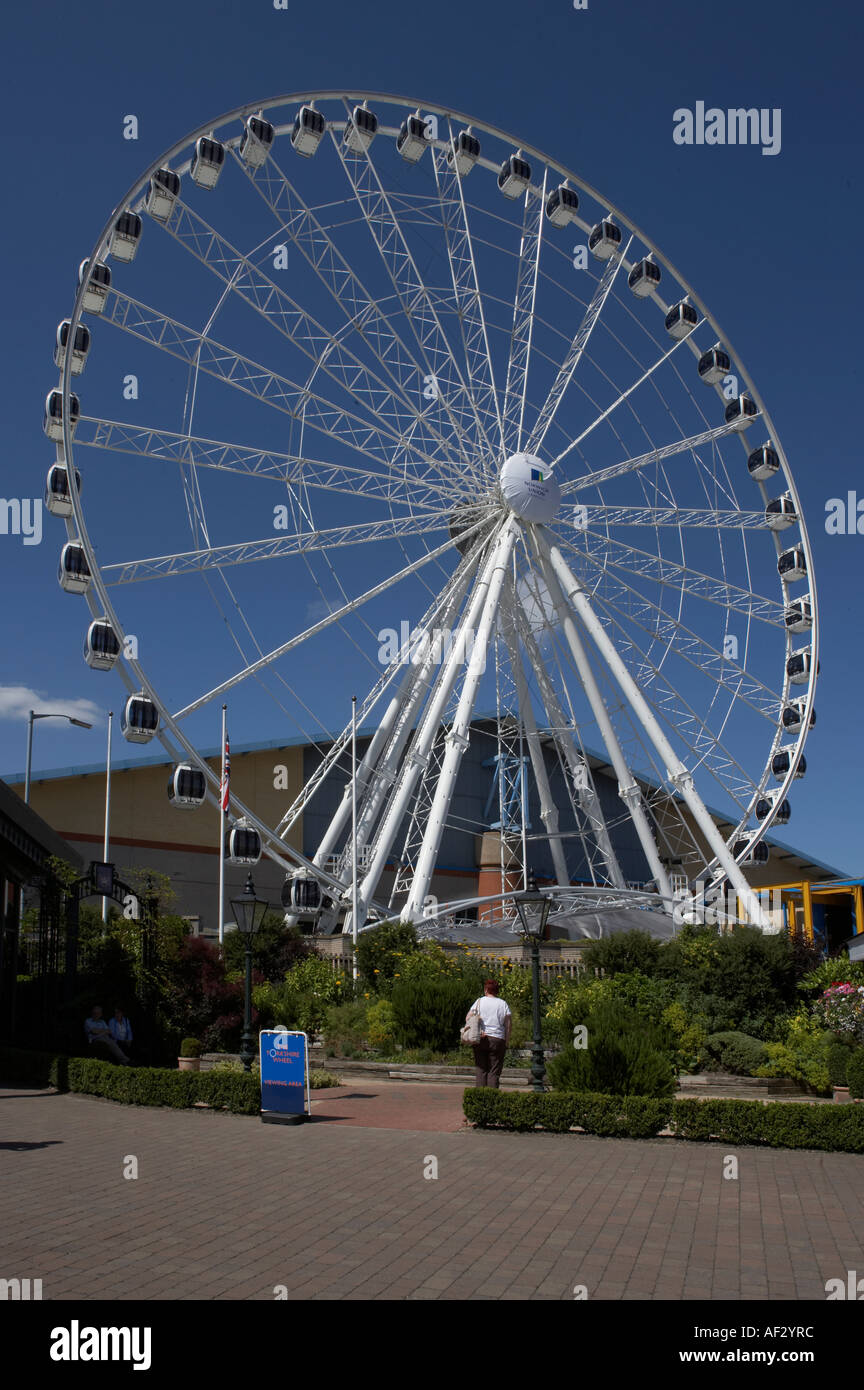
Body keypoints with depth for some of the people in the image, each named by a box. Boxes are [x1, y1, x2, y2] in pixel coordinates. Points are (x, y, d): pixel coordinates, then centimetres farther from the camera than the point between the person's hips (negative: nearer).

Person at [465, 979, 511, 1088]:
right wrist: (506, 1042, 5)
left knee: (480, 1070, 6)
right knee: (494, 1071, 1)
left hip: (480, 1040, 0)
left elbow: (468, 1019, -1)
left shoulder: (479, 1001, 5)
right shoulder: (503, 1004, 5)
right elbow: (508, 1024, 2)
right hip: (497, 1040, 0)